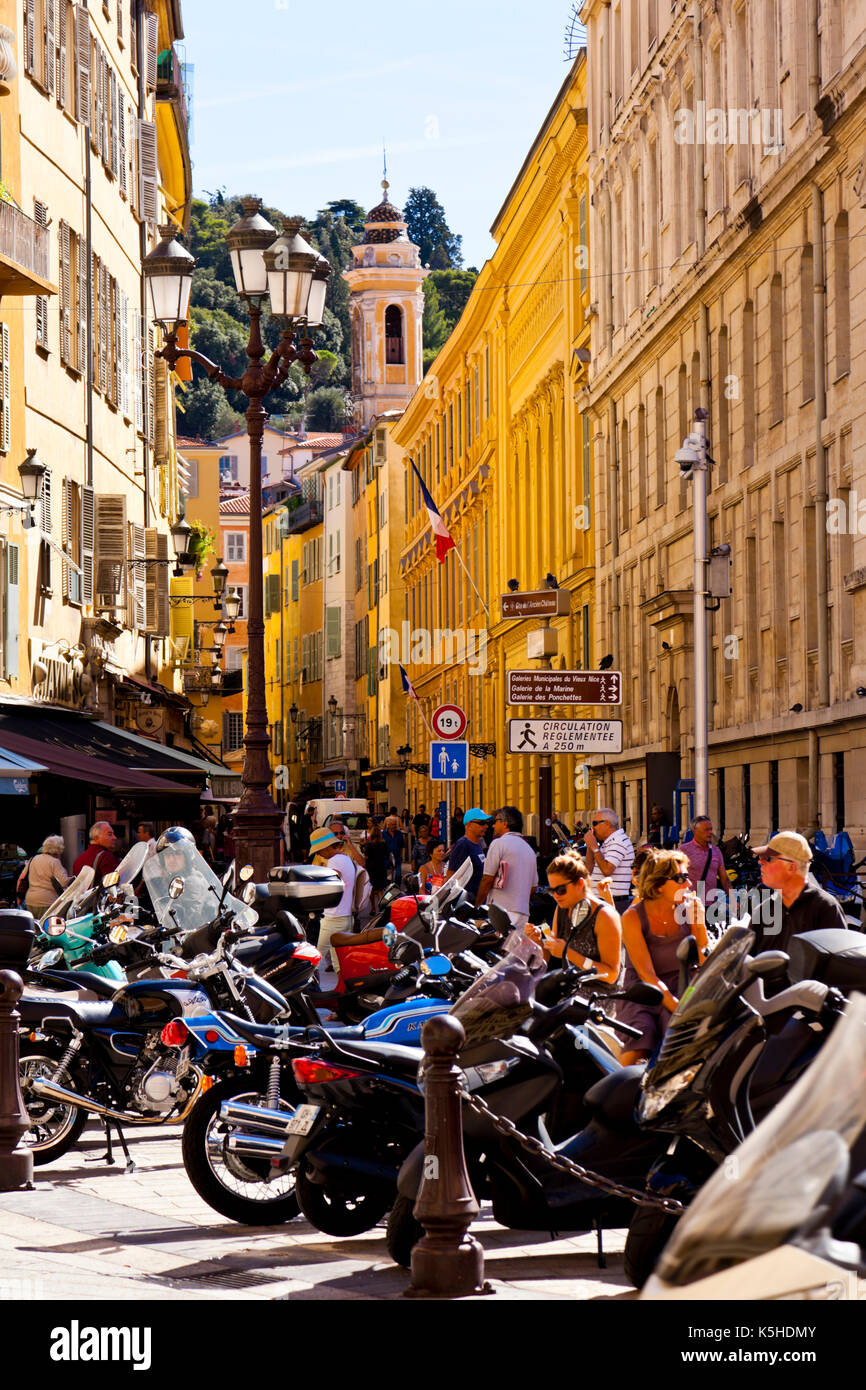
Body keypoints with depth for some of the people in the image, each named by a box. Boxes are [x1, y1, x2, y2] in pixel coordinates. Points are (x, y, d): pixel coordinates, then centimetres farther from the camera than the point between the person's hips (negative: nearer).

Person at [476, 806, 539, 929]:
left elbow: (487, 879, -6)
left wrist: (477, 906, 2)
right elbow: (533, 888, 20)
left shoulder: (499, 843, -3)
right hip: (524, 912, 7)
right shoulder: (529, 849, 19)